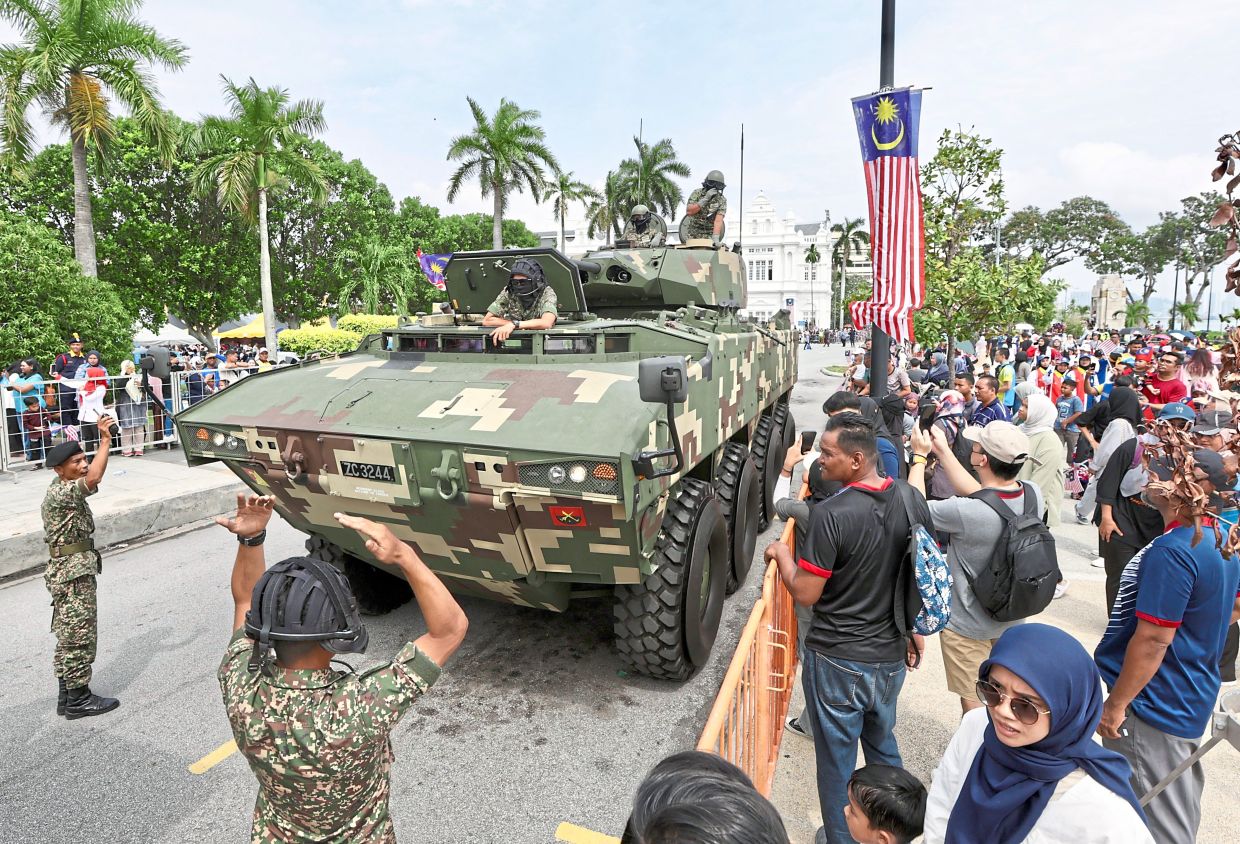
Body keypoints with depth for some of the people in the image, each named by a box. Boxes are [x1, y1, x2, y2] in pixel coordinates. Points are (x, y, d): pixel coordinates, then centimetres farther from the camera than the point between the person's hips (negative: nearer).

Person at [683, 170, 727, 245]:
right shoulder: (697, 193, -5)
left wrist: (715, 237, -36)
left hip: (709, 235, -1)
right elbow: (689, 211, -18)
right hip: (693, 235, 1)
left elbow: (718, 220, -21)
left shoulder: (722, 200, -8)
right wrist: (705, 199, -26)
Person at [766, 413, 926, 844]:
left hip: (838, 661, -6)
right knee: (883, 743, 29)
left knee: (837, 758, 14)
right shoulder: (912, 501, -6)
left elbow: (805, 594, -19)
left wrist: (781, 553, -3)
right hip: (891, 655, 7)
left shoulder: (830, 515, -26)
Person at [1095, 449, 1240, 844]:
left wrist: (1115, 704, -18)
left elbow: (1153, 639, -27)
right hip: (1193, 699, 9)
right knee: (1180, 805, 28)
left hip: (1156, 705, -9)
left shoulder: (1172, 552, -29)